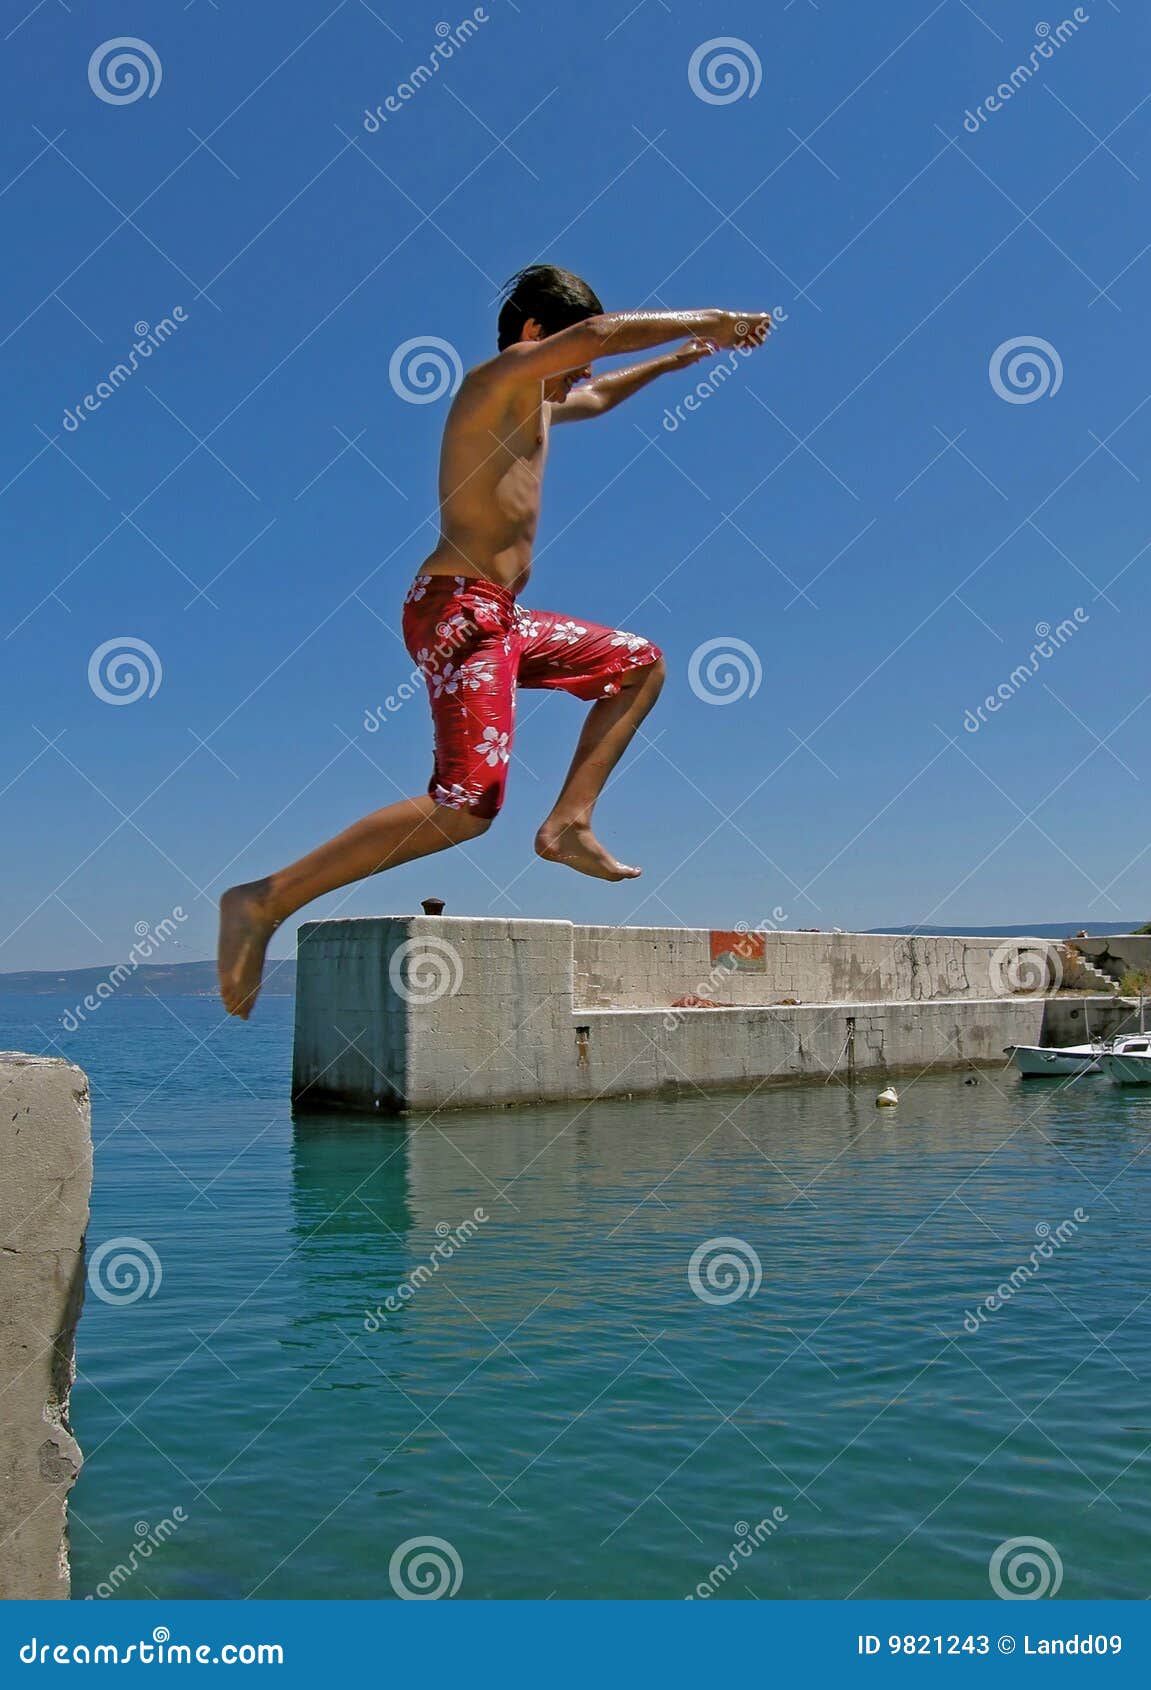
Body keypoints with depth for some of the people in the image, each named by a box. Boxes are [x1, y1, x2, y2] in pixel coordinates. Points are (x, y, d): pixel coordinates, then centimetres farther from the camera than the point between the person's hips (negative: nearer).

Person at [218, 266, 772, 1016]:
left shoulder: (536, 402, 24)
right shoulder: (499, 377, -4)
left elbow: (598, 397, 46)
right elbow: (603, 332, -19)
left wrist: (676, 359, 41)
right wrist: (711, 320, -8)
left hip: (500, 618, 11)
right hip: (458, 610, -11)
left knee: (639, 662, 20)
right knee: (469, 802, -23)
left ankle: (569, 822, 13)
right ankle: (265, 901, -20)